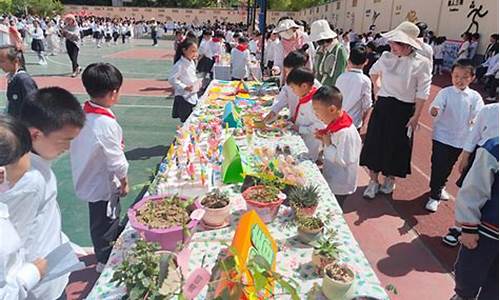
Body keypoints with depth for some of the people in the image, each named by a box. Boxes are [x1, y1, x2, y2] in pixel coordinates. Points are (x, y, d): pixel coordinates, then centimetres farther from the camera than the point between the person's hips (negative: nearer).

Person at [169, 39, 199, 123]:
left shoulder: (191, 62, 8)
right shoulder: (179, 65, -19)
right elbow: (172, 79, -22)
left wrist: (197, 83, 6)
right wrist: (184, 87, -26)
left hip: (193, 96, 8)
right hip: (184, 98, -8)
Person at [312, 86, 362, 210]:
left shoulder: (346, 132, -29)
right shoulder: (335, 124, 0)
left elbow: (342, 160, -28)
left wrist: (327, 144, -23)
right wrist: (324, 139, -3)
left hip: (339, 186, -9)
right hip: (331, 180, 9)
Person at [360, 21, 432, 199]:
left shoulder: (421, 63, -11)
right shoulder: (387, 57, -1)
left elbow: (422, 92, -10)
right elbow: (374, 71, 22)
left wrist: (416, 116, -12)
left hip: (404, 110, -3)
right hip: (383, 106, 3)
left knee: (397, 147, 9)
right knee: (375, 143, 5)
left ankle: (390, 179, 33)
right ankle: (373, 181, 20)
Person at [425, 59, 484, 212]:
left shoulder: (475, 97, -1)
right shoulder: (445, 92, -9)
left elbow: (478, 115, -8)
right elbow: (436, 107, -22)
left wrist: (475, 121, -31)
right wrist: (434, 111, -46)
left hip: (460, 138, 4)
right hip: (442, 136, -3)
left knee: (448, 166, 19)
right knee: (438, 166, -4)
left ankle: (440, 187, 41)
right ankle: (435, 196, 8)